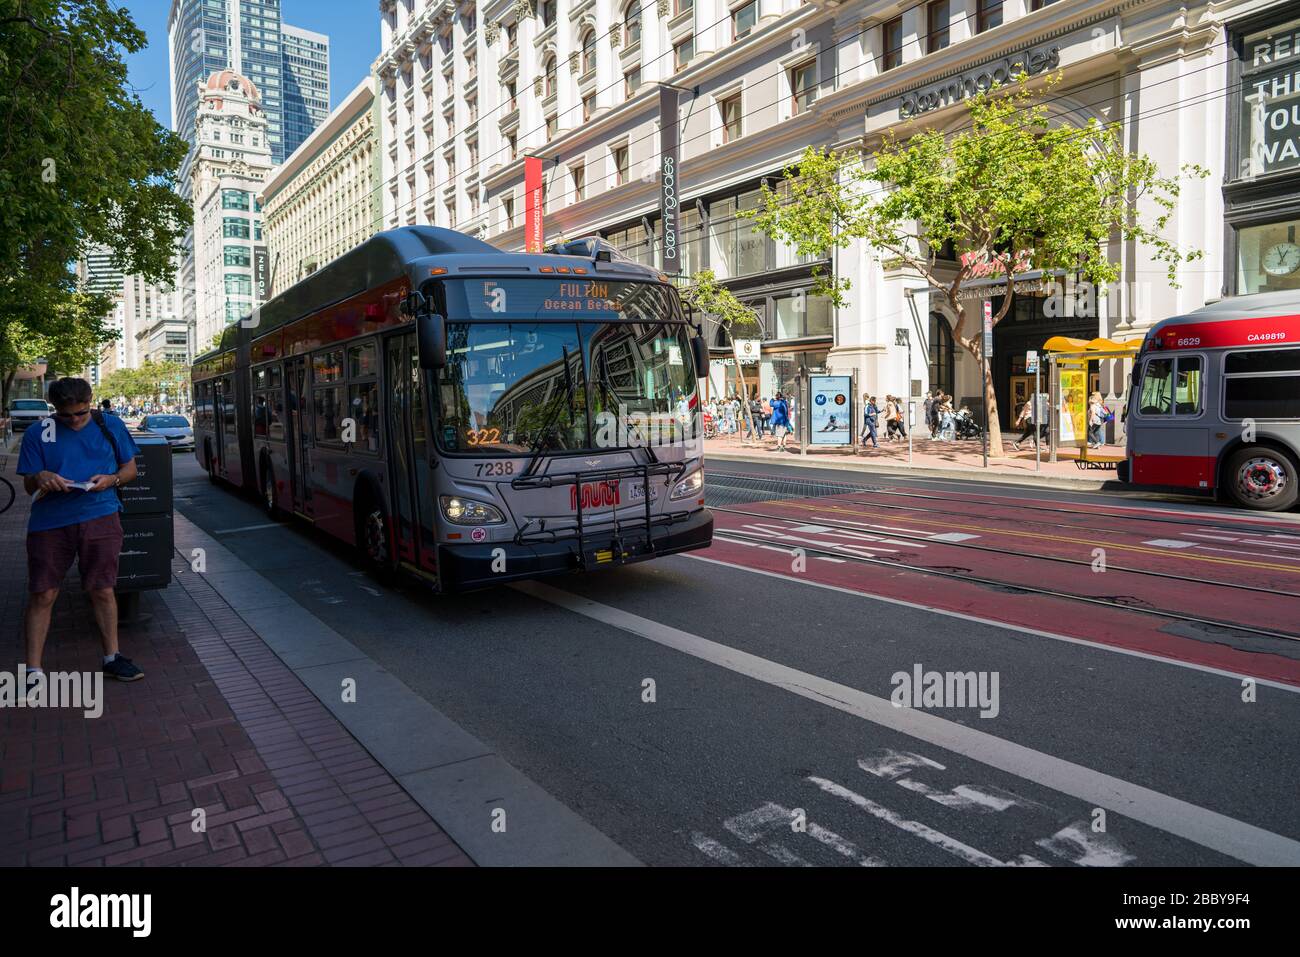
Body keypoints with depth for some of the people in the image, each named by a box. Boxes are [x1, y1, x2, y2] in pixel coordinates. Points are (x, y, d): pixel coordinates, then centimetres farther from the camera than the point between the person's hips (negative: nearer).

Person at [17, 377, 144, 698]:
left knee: (102, 590, 6)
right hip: (49, 523, 0)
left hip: (99, 518, 0)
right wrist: (40, 478, -18)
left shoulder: (110, 426, 5)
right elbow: (28, 486, 5)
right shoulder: (38, 434, 3)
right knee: (42, 594, 2)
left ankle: (112, 657, 21)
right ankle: (33, 671, 11)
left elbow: (130, 468, 12)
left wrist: (111, 479, -10)